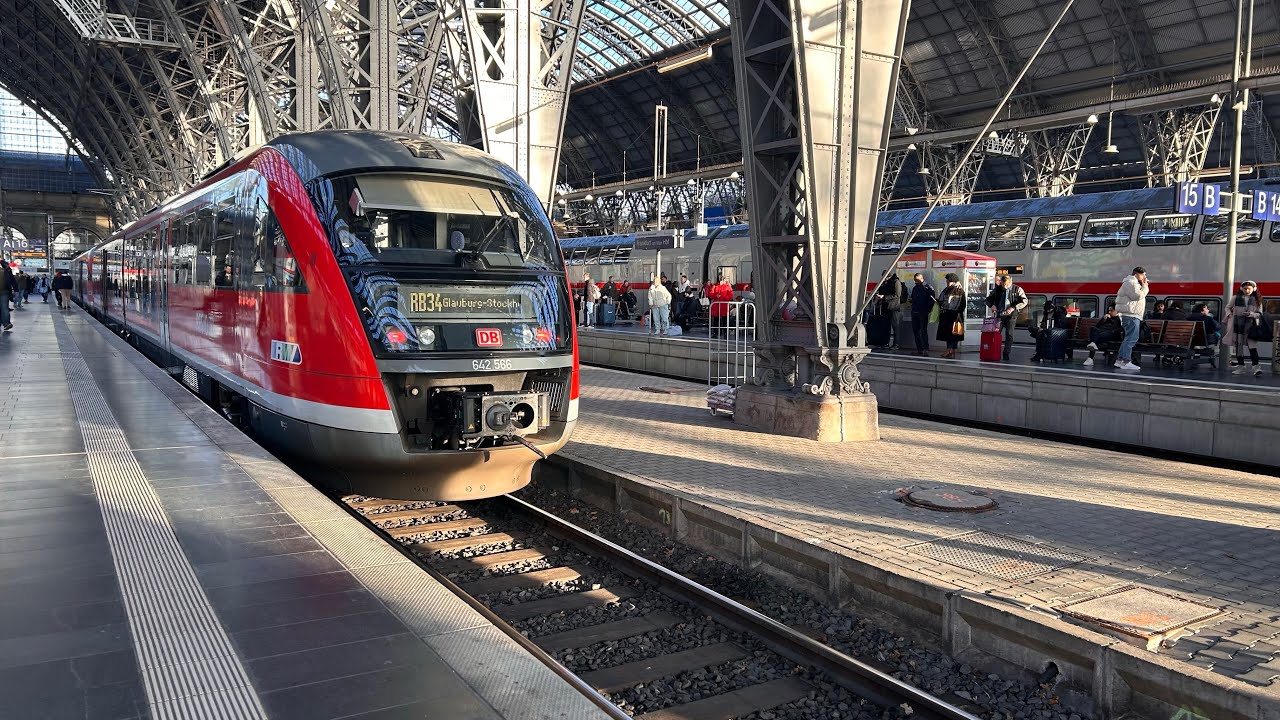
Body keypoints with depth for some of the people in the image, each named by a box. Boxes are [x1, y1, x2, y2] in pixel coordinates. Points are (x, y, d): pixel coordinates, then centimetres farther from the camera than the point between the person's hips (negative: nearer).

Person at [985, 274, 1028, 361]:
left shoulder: (1017, 289, 1)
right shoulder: (997, 289, 8)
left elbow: (1024, 301, -5)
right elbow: (989, 299, 16)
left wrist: (1013, 308, -18)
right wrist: (992, 305, -7)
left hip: (1011, 315, -2)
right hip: (999, 315, 2)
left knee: (1009, 334, -4)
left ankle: (1006, 353, 2)